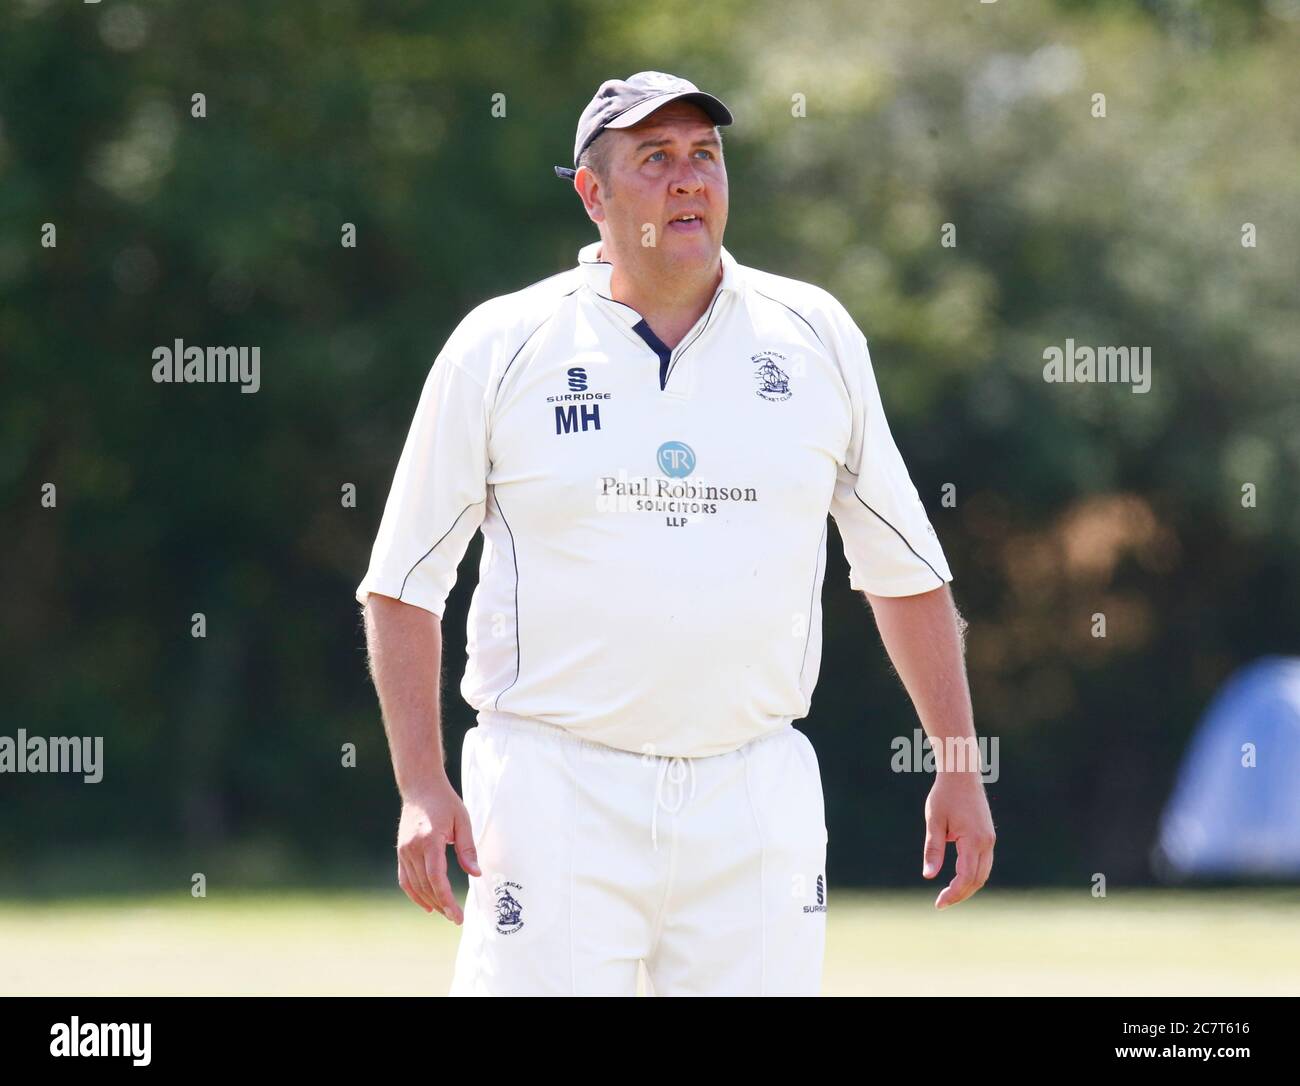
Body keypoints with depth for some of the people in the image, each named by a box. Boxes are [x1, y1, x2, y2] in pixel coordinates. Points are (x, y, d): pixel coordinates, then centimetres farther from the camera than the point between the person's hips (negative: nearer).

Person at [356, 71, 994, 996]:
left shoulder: (814, 337, 7)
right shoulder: (500, 347, 0)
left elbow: (905, 568, 13)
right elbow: (404, 580, 3)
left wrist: (960, 765, 9)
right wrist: (423, 787, -6)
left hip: (757, 800, 2)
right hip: (558, 799, -2)